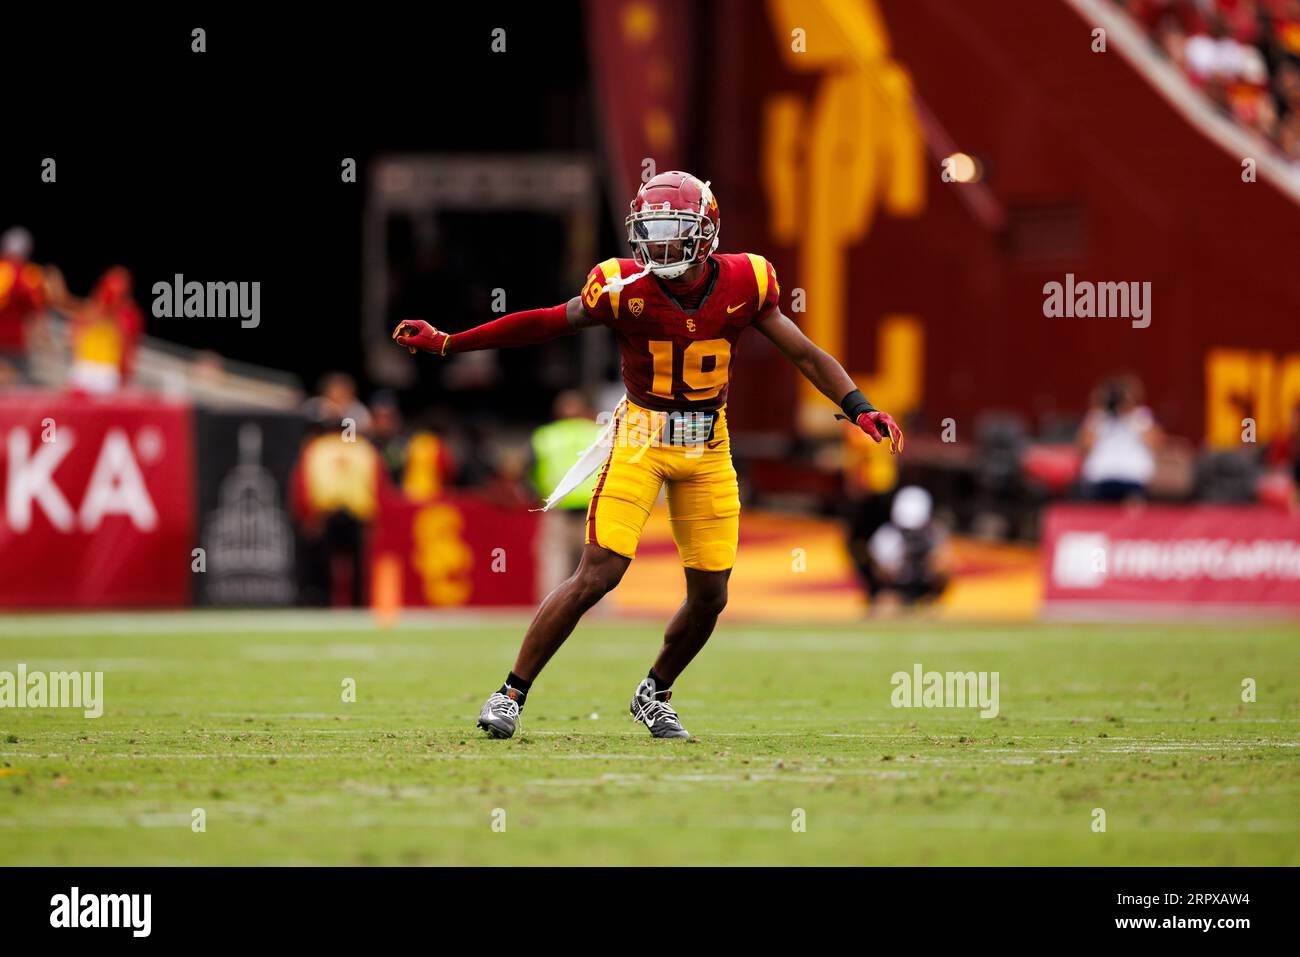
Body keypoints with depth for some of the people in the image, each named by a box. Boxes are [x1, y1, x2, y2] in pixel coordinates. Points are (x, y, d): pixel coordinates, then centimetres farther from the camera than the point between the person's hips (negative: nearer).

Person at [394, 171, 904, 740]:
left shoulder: (742, 284, -9)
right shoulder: (625, 288, -14)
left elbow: (806, 355, 0)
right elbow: (544, 325, -5)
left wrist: (861, 410, -9)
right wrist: (444, 343, -3)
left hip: (709, 445, 3)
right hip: (641, 437, -3)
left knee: (709, 596, 6)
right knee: (596, 575, -13)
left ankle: (654, 694, 31)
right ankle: (511, 693, -3)